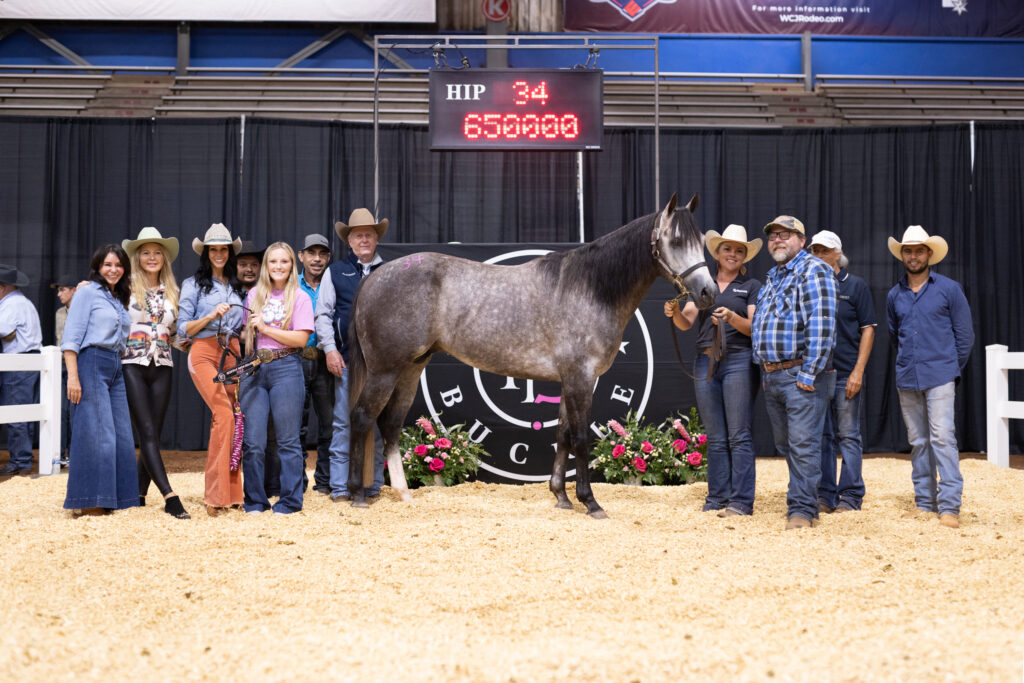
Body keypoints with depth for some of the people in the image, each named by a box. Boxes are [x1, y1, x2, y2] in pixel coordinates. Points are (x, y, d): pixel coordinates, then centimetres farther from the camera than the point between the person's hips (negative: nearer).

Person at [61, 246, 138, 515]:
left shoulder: (120, 299, 20)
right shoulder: (87, 292, -1)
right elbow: (72, 337, -8)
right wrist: (73, 376, -16)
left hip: (116, 368, 8)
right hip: (91, 364, -7)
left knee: (121, 434, 4)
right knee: (95, 432, -9)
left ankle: (113, 497, 11)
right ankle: (89, 501, -4)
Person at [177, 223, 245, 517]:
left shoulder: (236, 286, 20)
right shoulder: (193, 284, 8)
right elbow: (183, 329, 2)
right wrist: (211, 316, -11)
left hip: (232, 354, 5)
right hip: (204, 353, -5)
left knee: (225, 419, -2)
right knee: (225, 415, -21)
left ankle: (230, 491, 5)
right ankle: (217, 495, -19)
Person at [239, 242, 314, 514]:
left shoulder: (300, 298, 2)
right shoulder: (254, 295, 13)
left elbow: (301, 339, -8)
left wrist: (265, 328, -10)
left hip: (286, 369, -3)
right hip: (254, 369, 3)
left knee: (287, 440, 1)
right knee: (252, 442, 1)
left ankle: (290, 500, 9)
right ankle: (254, 501, 11)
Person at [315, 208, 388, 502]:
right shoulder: (335, 272, 9)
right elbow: (323, 314, 6)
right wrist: (329, 349, -5)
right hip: (347, 358, -2)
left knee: (378, 423, 5)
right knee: (343, 423, -3)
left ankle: (373, 486, 13)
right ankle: (340, 488, 2)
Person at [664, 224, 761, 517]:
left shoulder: (752, 286, 7)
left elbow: (754, 327, -4)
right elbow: (687, 322, 6)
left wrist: (732, 318, -23)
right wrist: (674, 313, -16)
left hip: (738, 361, -3)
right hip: (705, 362, 3)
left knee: (739, 435, -7)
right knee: (716, 438, 7)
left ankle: (741, 501, -6)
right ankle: (717, 498, 12)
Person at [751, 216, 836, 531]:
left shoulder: (813, 271, -8)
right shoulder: (772, 277, 20)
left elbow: (821, 326, -17)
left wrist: (809, 374, -20)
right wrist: (765, 372, 18)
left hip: (801, 374, -9)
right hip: (772, 376, 9)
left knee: (803, 443, -7)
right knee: (785, 444, 13)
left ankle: (802, 509, -2)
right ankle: (804, 496, 24)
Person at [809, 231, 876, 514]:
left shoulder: (855, 286, 1)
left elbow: (867, 330, -2)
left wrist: (858, 371, -11)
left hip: (845, 373, -4)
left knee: (848, 436, -1)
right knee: (821, 436, 8)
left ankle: (850, 497, 4)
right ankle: (825, 497, 14)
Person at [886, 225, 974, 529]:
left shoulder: (948, 289, -1)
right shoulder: (894, 295, 10)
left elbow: (965, 334, 4)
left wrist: (951, 368, 7)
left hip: (939, 377, -4)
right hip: (906, 379, 4)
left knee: (942, 437, -12)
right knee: (917, 441, 9)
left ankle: (949, 506, -12)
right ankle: (924, 502, 17)